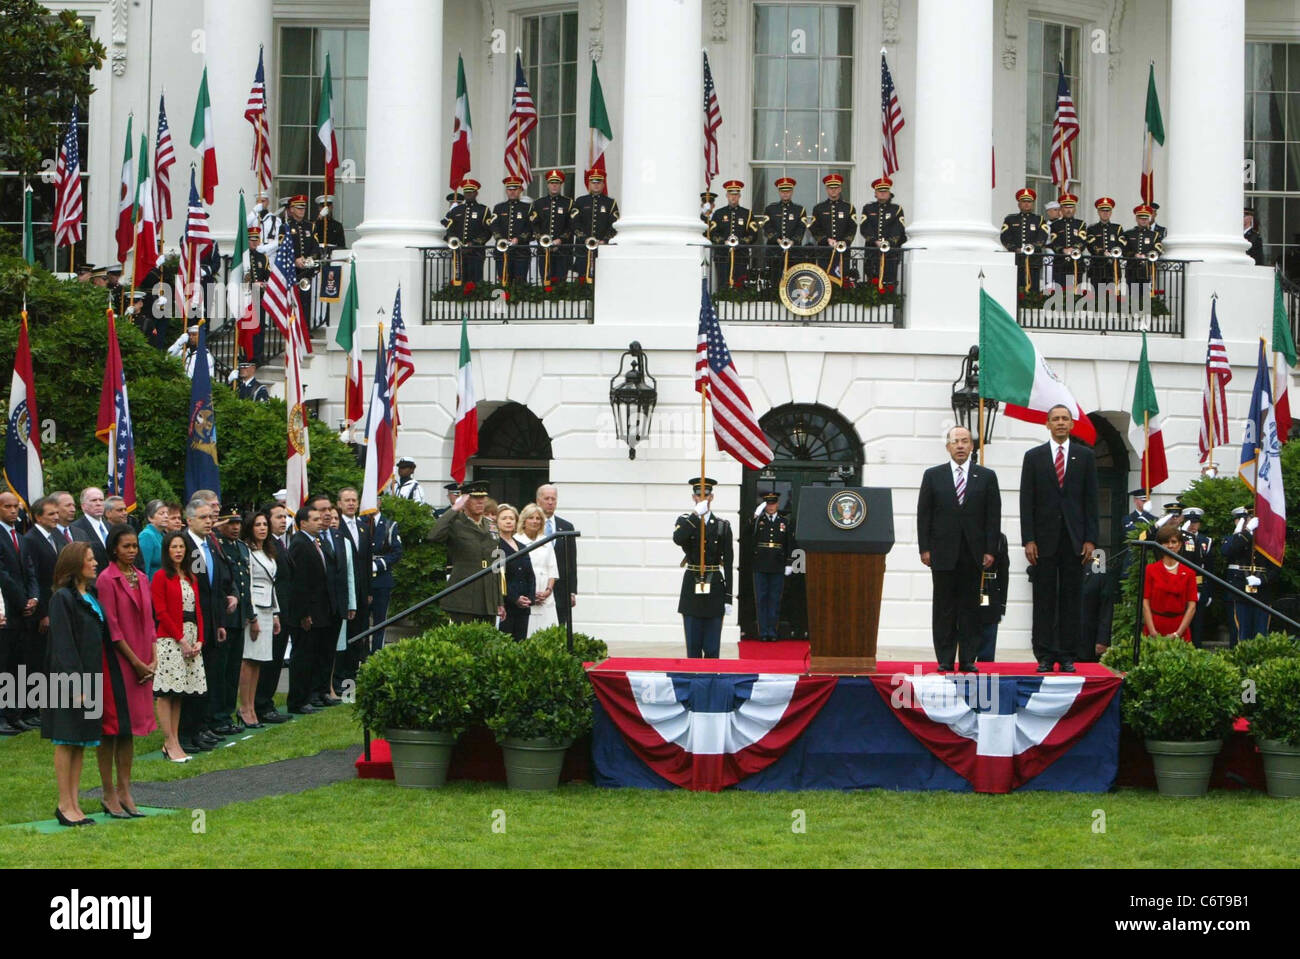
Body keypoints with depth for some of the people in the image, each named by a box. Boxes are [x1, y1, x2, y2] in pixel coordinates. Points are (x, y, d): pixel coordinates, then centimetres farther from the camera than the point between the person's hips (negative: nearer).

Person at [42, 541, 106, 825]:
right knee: (67, 741, -2)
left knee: (81, 742, 9)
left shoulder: (91, 596, 13)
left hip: (90, 677, 8)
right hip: (70, 680, -8)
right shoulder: (62, 598, -12)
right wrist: (75, 684, -20)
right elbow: (63, 645, -16)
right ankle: (66, 805, 2)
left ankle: (73, 804, 13)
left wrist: (87, 682, 11)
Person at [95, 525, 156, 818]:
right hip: (117, 659, -7)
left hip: (141, 661, 7)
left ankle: (124, 791, 14)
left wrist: (153, 659, 3)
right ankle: (110, 794, 2)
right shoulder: (107, 580, -11)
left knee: (130, 727, 9)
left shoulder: (141, 578, 11)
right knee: (112, 727, -3)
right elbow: (111, 627, -13)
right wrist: (136, 662, -13)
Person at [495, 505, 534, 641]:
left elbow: (531, 576, 19)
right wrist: (514, 598, -14)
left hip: (523, 607, 7)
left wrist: (530, 598, 2)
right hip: (504, 606, -7)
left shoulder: (522, 548, 20)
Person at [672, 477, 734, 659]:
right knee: (693, 645, 4)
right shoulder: (685, 521, 4)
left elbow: (728, 562, 2)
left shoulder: (722, 525, 4)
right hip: (692, 588, 0)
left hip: (715, 589, 0)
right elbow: (678, 539, -20)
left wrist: (728, 598, -2)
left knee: (712, 648, 0)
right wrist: (696, 514, -23)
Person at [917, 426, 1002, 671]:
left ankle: (968, 659, 5)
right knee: (944, 607, 1)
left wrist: (990, 550, -3)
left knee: (970, 607, 1)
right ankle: (945, 659, 4)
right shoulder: (933, 476, 8)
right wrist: (925, 548, -3)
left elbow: (993, 516, 5)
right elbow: (923, 514, 6)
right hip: (943, 552, 0)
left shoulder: (986, 477, 8)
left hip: (973, 553, 0)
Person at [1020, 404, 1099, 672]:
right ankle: (1045, 656, 3)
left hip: (1074, 539, 1)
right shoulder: (1033, 457, 6)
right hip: (1044, 539, -1)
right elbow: (1027, 501, 3)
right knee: (1044, 599, 0)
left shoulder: (1085, 456, 8)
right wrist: (1028, 539, -6)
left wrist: (1090, 539, -2)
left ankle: (1068, 656, 5)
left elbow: (1091, 500, 6)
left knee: (1071, 598, 1)